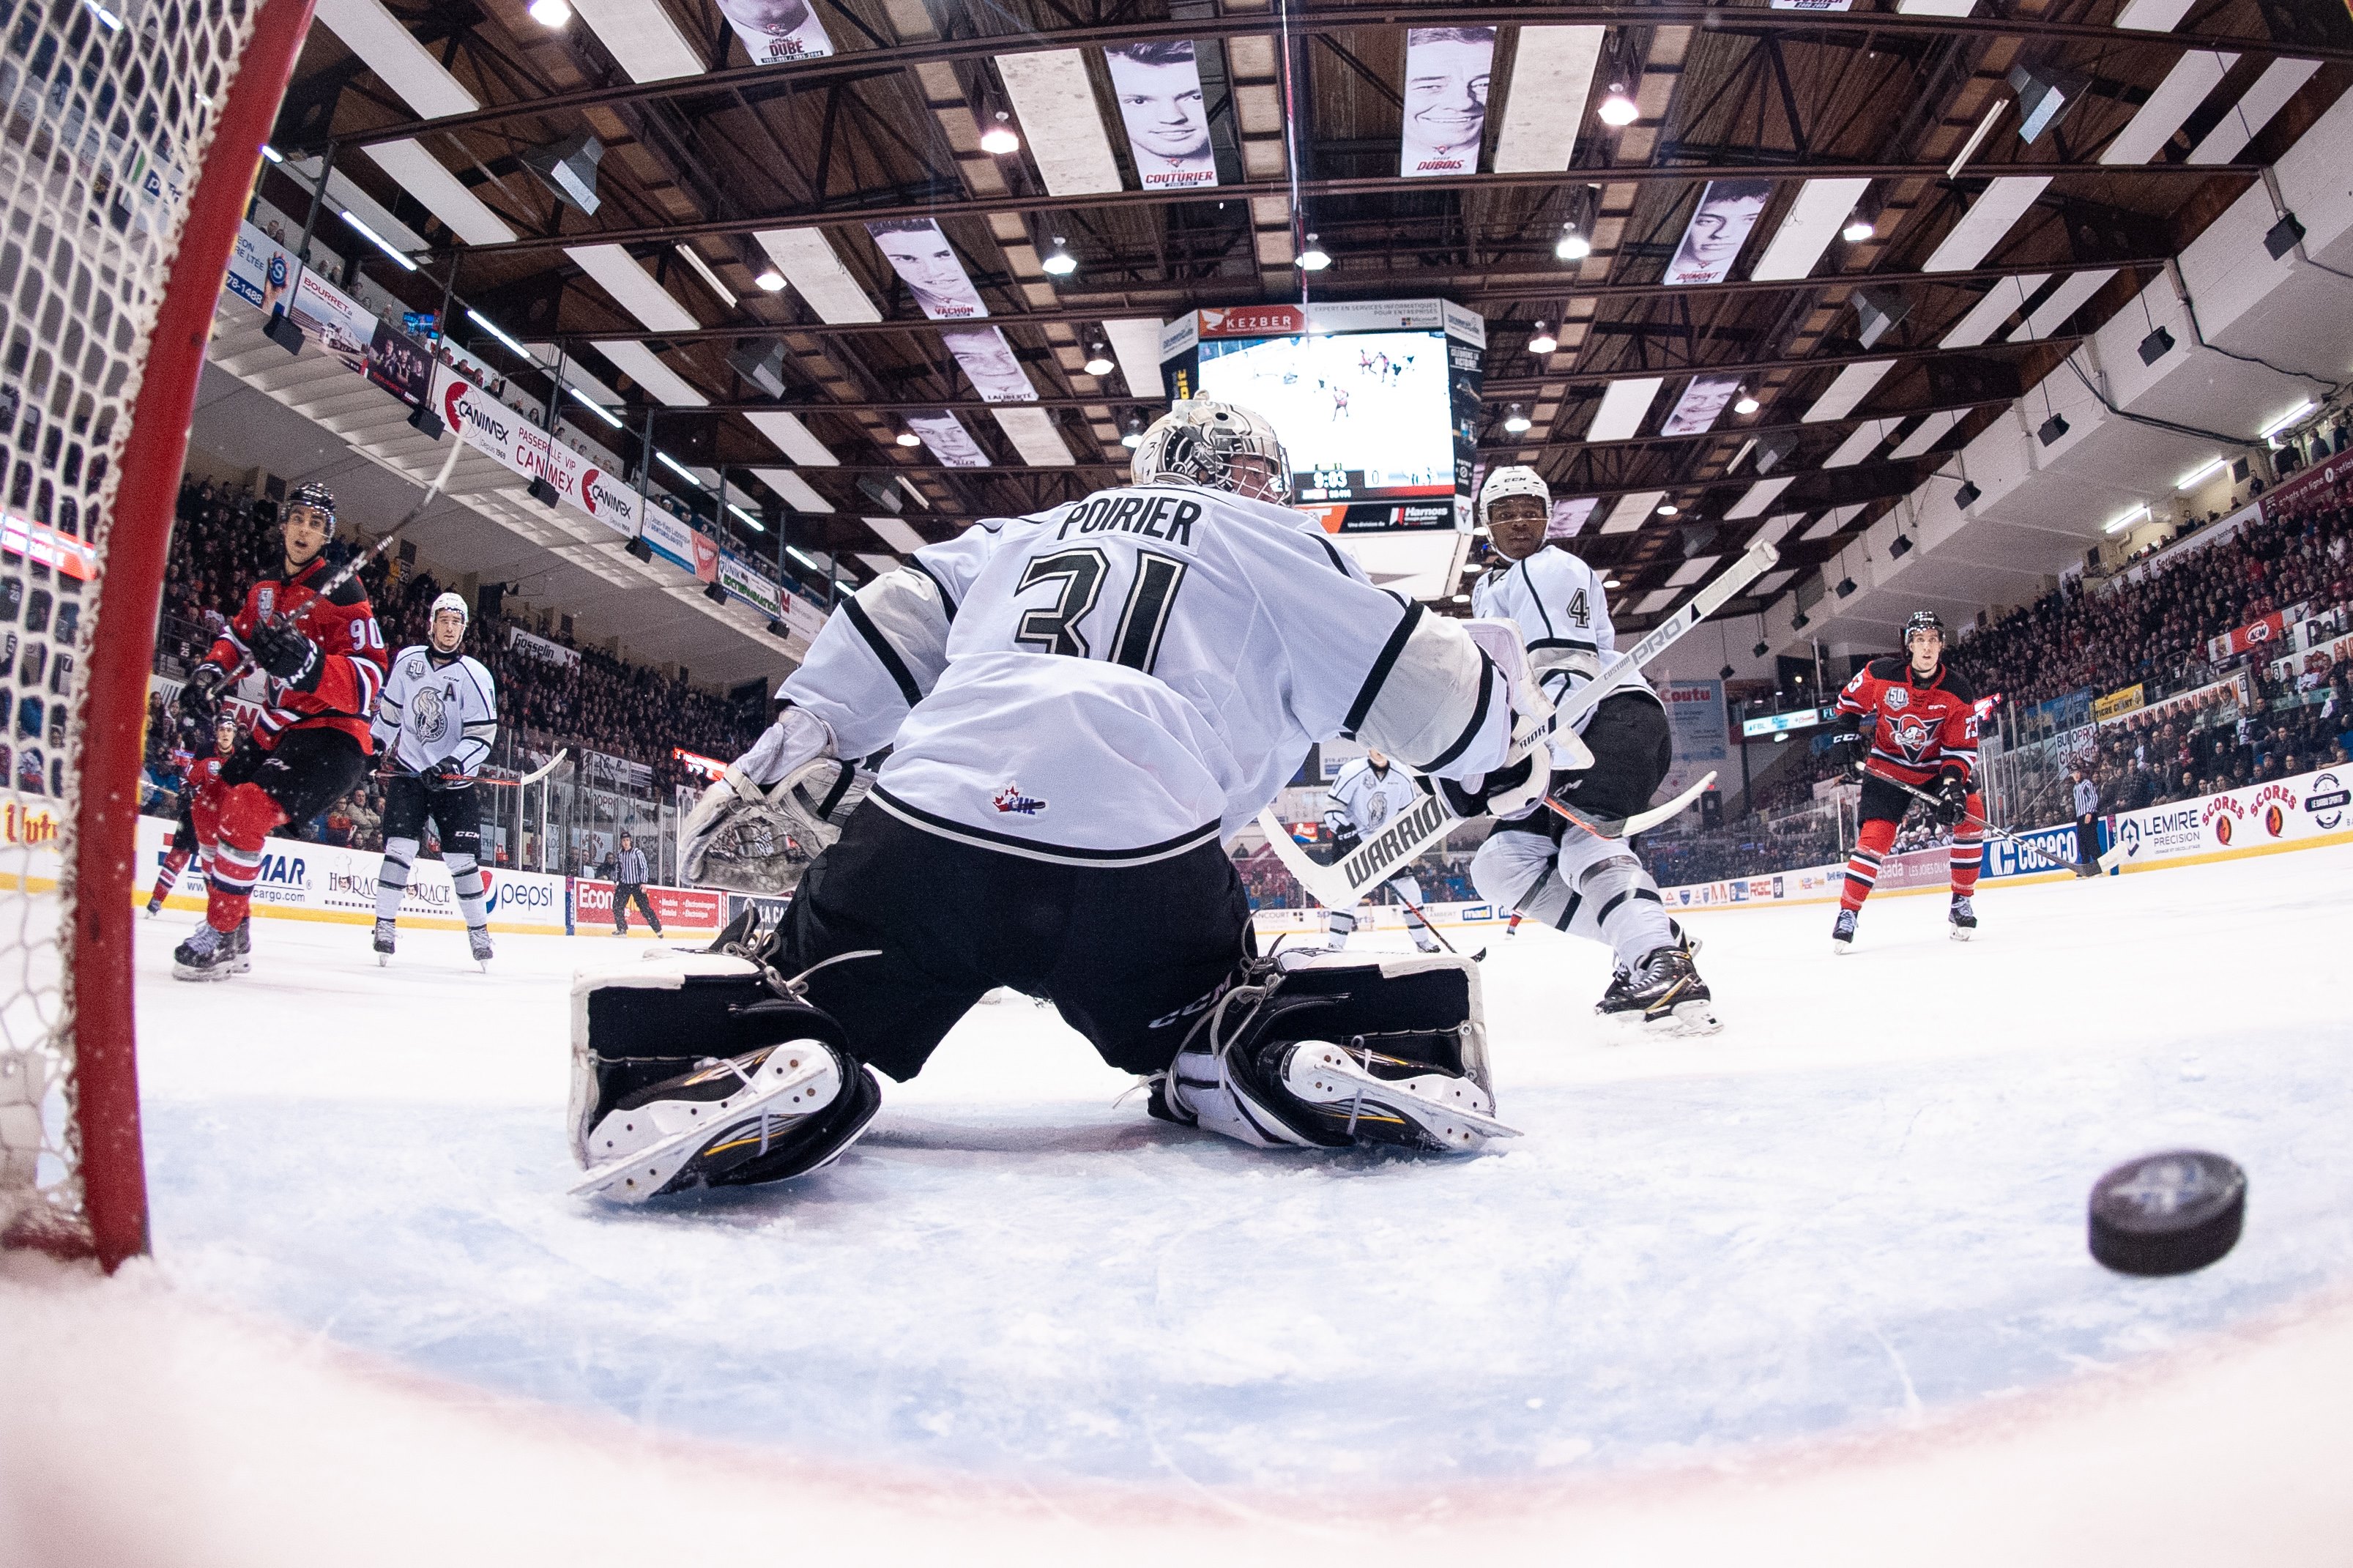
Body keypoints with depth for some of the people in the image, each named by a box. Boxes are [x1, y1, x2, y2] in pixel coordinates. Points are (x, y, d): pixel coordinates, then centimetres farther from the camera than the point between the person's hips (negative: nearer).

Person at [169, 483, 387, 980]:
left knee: (245, 811, -24)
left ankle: (222, 938, -10)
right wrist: (210, 672, 8)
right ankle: (234, 930, 25)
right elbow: (237, 636, 27)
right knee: (210, 803, 15)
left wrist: (308, 663, -39)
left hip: (331, 733, -9)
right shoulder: (265, 589, 10)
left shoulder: (341, 589, -15)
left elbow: (369, 678, -23)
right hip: (275, 727, 9)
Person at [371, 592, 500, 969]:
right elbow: (389, 708, 16)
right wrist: (375, 746, 16)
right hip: (408, 771, 2)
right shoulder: (407, 661, 0)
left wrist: (452, 765, -25)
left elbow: (483, 734, -14)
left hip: (454, 780, -1)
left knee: (463, 858, 0)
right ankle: (384, 925, -5)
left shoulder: (475, 676, -10)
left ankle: (479, 931, 12)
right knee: (400, 847, -12)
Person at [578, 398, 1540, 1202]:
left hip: (926, 832, 2)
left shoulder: (1020, 533, 32)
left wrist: (777, 767, 25)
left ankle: (744, 1056, -16)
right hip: (1145, 868, -1)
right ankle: (1297, 1059, -7)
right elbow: (1407, 673, 19)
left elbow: (890, 635, 25)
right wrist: (1500, 759, 36)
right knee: (1218, 1020, 26)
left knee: (790, 1006, 18)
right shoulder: (1270, 549, 22)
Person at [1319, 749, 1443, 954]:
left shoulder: (1401, 775, -4)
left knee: (1407, 887, 1)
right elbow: (1332, 808, -21)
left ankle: (1424, 942, 13)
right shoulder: (1352, 772, -20)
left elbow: (1409, 810, 9)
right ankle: (1334, 946, -10)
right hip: (1351, 841, -5)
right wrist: (1347, 834, -27)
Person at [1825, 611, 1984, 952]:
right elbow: (1849, 703, 3)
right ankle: (1847, 913, -5)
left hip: (1936, 767, 2)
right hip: (1887, 767, -2)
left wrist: (1952, 786, -26)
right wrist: (1849, 737, -8)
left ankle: (1960, 903, -1)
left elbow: (1962, 748, -12)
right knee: (1874, 837, -15)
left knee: (1969, 814, -17)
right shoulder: (1880, 674, -17)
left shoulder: (1959, 691, -14)